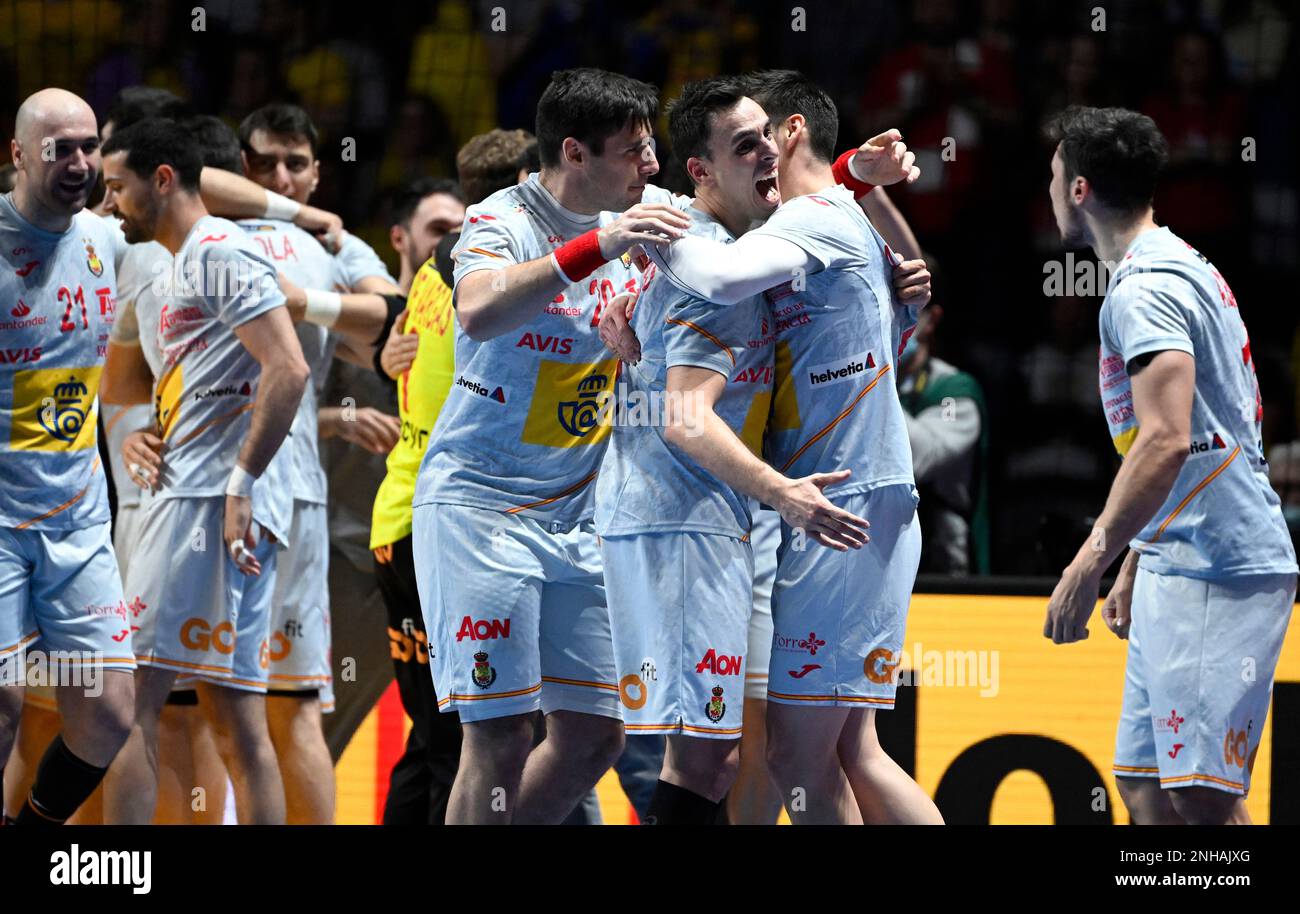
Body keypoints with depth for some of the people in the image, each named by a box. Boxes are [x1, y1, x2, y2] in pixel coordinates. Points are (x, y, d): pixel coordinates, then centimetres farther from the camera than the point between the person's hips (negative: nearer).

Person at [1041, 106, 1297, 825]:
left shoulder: (1145, 287, -13)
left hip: (1213, 571, -11)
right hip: (1183, 566, 11)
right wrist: (1132, 565, 30)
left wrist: (1090, 561, -25)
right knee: (1143, 786, 9)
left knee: (1200, 799, -14)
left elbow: (1167, 440, -24)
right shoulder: (1185, 268, 21)